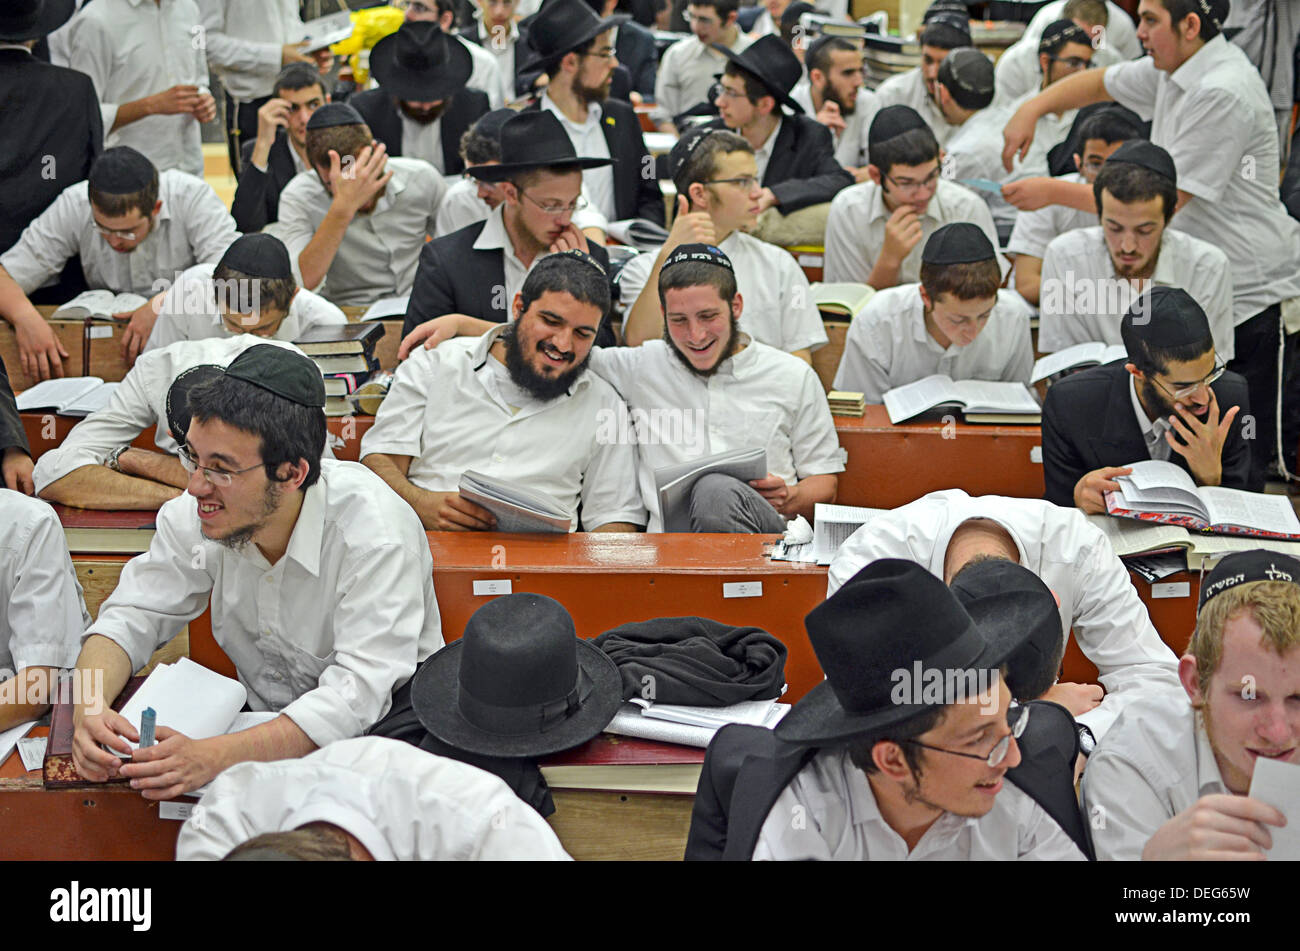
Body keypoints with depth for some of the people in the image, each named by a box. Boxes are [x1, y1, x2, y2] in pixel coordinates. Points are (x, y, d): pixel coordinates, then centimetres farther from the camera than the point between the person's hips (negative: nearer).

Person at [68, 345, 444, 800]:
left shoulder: (376, 531, -27)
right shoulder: (193, 518, -11)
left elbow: (358, 694, -33)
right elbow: (130, 618, -2)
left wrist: (213, 757, -45)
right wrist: (88, 709, -26)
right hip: (268, 726, 5)